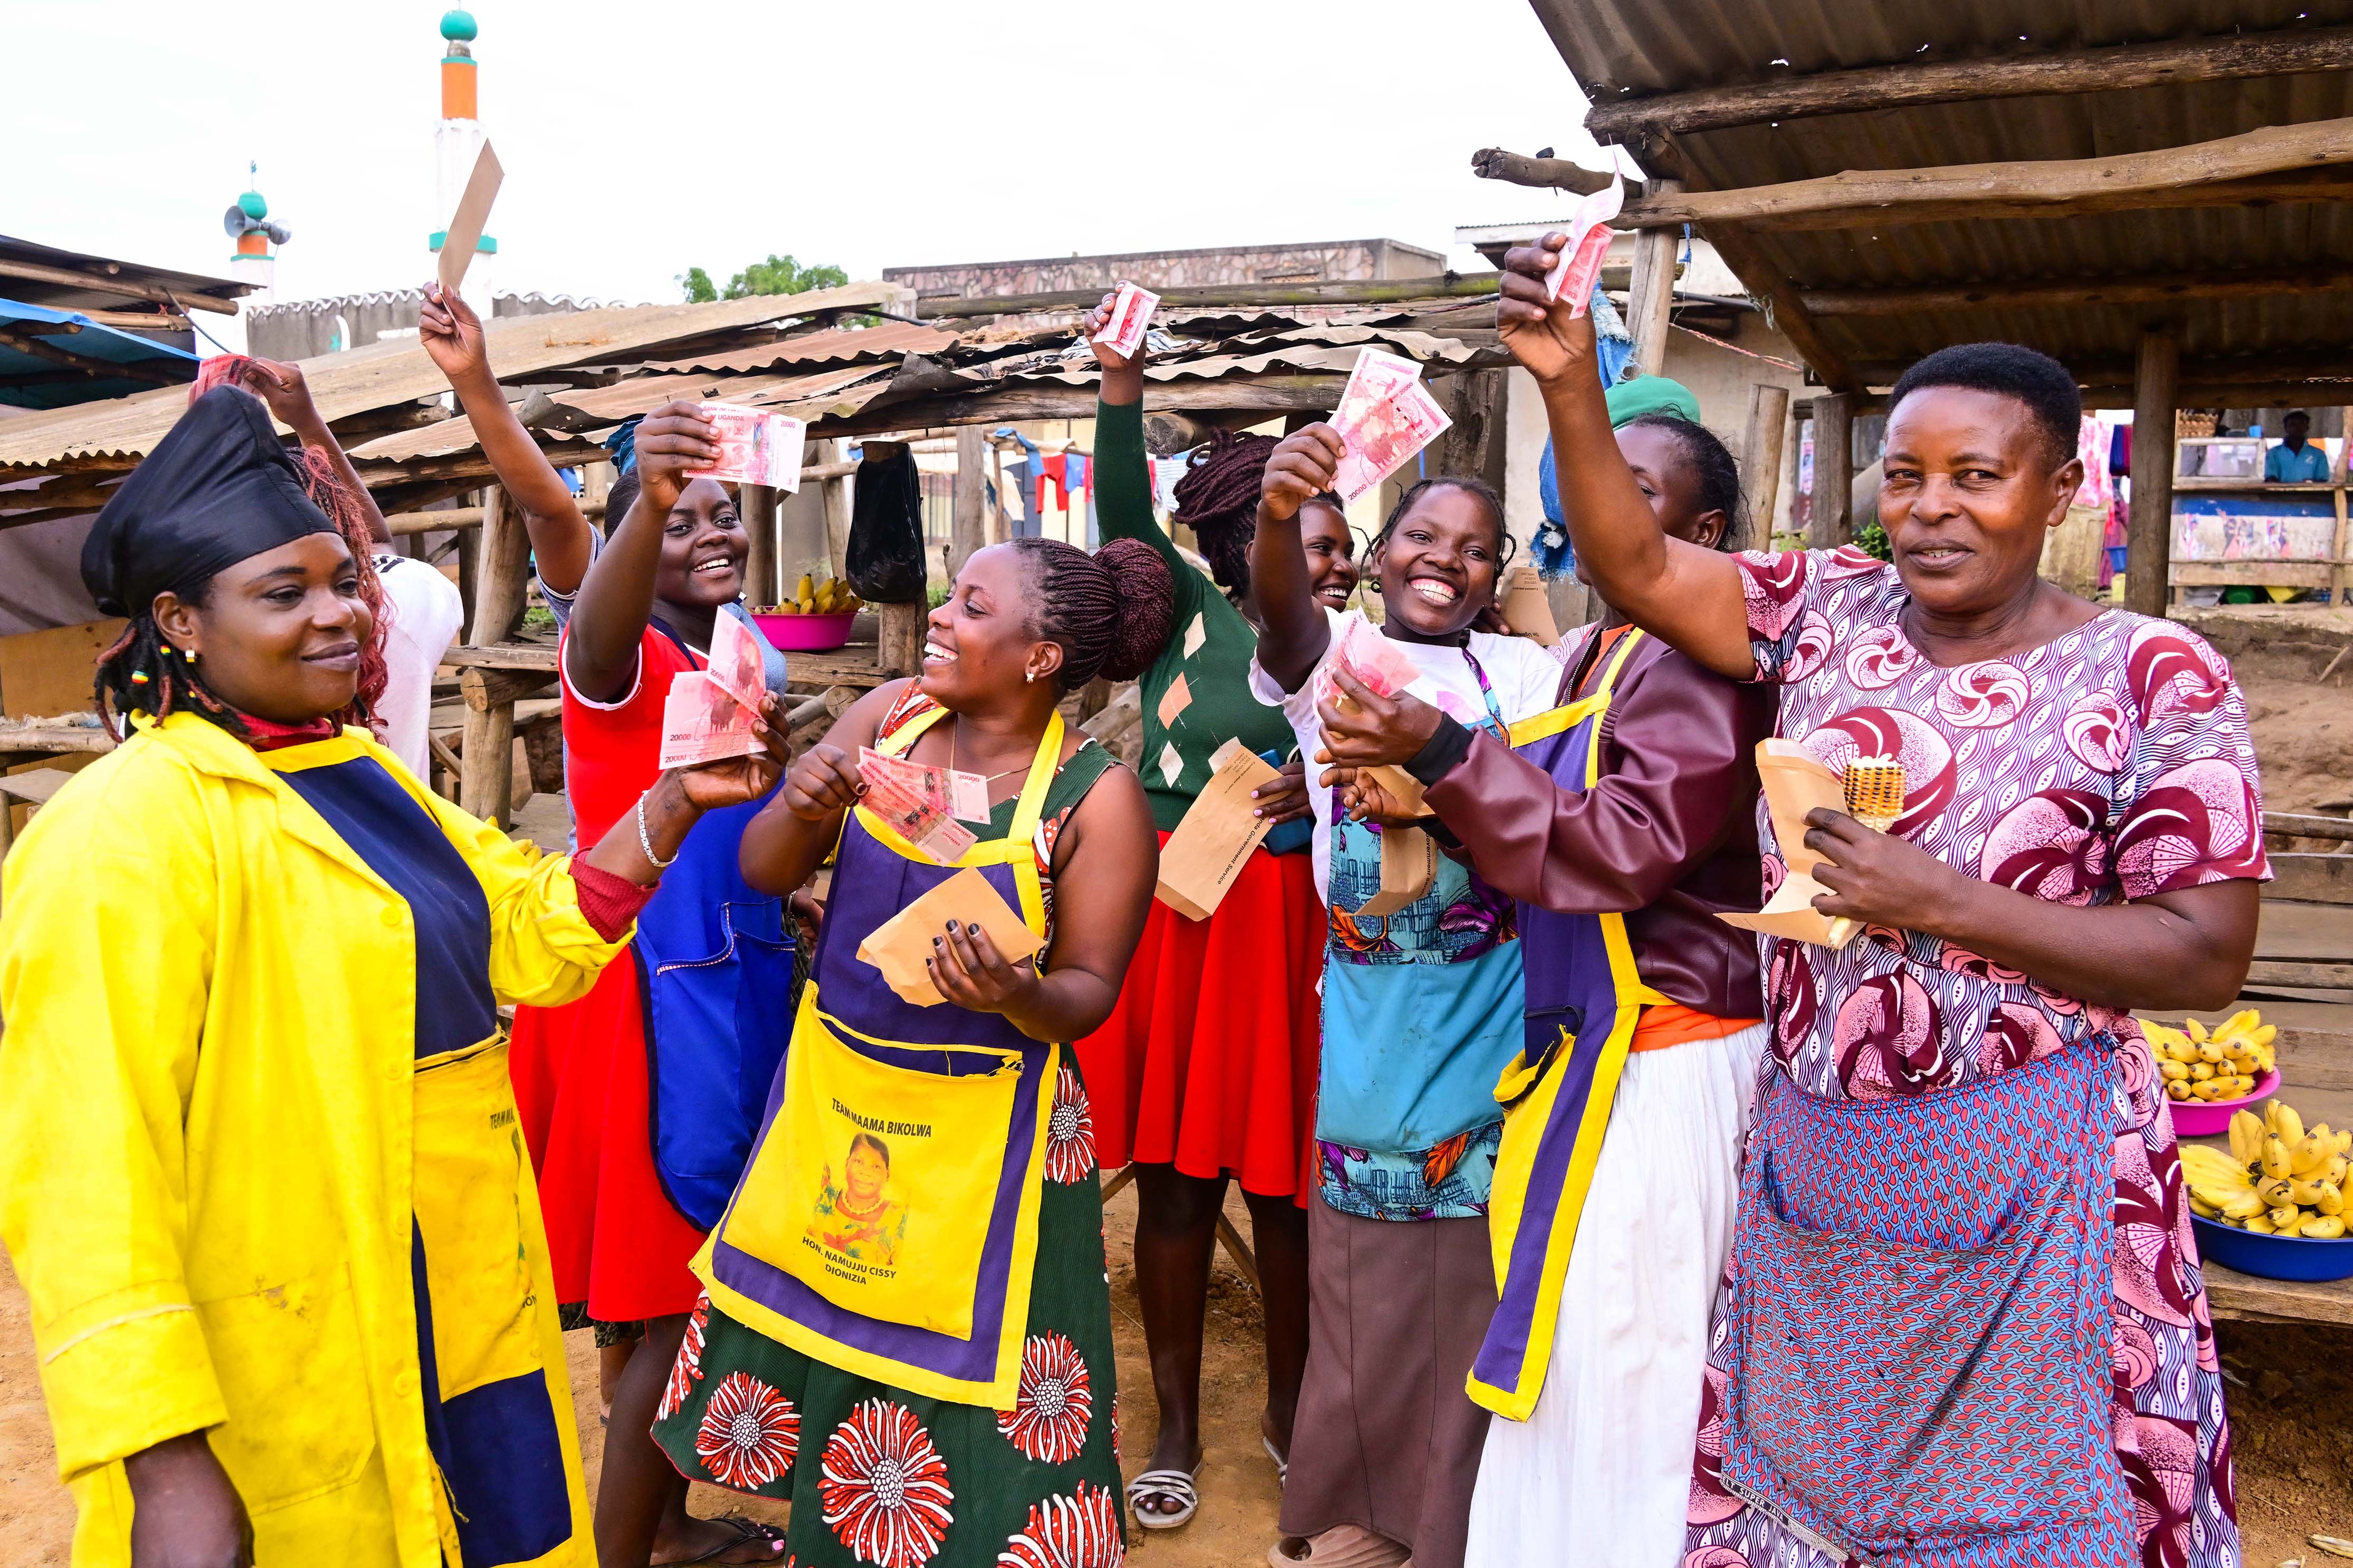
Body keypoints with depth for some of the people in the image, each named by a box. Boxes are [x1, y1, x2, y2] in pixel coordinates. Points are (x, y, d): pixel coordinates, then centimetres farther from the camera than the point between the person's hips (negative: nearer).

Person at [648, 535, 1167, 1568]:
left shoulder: (1096, 797, -14)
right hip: (830, 1093, 5)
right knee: (805, 1341, 20)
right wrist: (803, 804, -21)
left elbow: (1088, 991, -10)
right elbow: (765, 873, 0)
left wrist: (1019, 996, -31)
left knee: (966, 1407, 6)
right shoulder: (887, 716, -2)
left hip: (981, 1130, -5)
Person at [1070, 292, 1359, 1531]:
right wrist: (1122, 388, -22)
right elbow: (1126, 519, -11)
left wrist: (1325, 795, -16)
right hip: (1174, 917, -1)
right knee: (1175, 1175, 6)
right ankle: (1176, 1427, 22)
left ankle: (1290, 1406, 29)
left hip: (1292, 934, 1)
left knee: (1286, 1176, 8)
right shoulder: (1188, 612, 3)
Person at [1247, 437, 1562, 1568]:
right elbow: (1284, 613, -23)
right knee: (1364, 1270, 11)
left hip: (1491, 1014, 0)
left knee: (1476, 1269, 8)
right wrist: (1277, 517, -44)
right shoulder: (1330, 654, 0)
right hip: (1368, 1003, 0)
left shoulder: (1521, 673, 5)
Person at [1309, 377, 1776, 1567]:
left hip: (1667, 1055, -8)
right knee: (1567, 1351, 14)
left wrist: (1444, 753, -27)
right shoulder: (1585, 655, 15)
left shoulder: (1697, 662, -13)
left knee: (1618, 1358, -2)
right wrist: (1421, 790, 2)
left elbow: (1621, 846, -22)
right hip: (1585, 1043, 8)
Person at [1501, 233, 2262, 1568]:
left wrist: (1935, 901, -20)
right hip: (1806, 1153, 4)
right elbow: (1638, 566, -5)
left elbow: (2205, 957, -12)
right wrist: (1571, 385, -17)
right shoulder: (1830, 609, 2)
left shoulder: (2154, 679, -10)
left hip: (2026, 1179, -4)